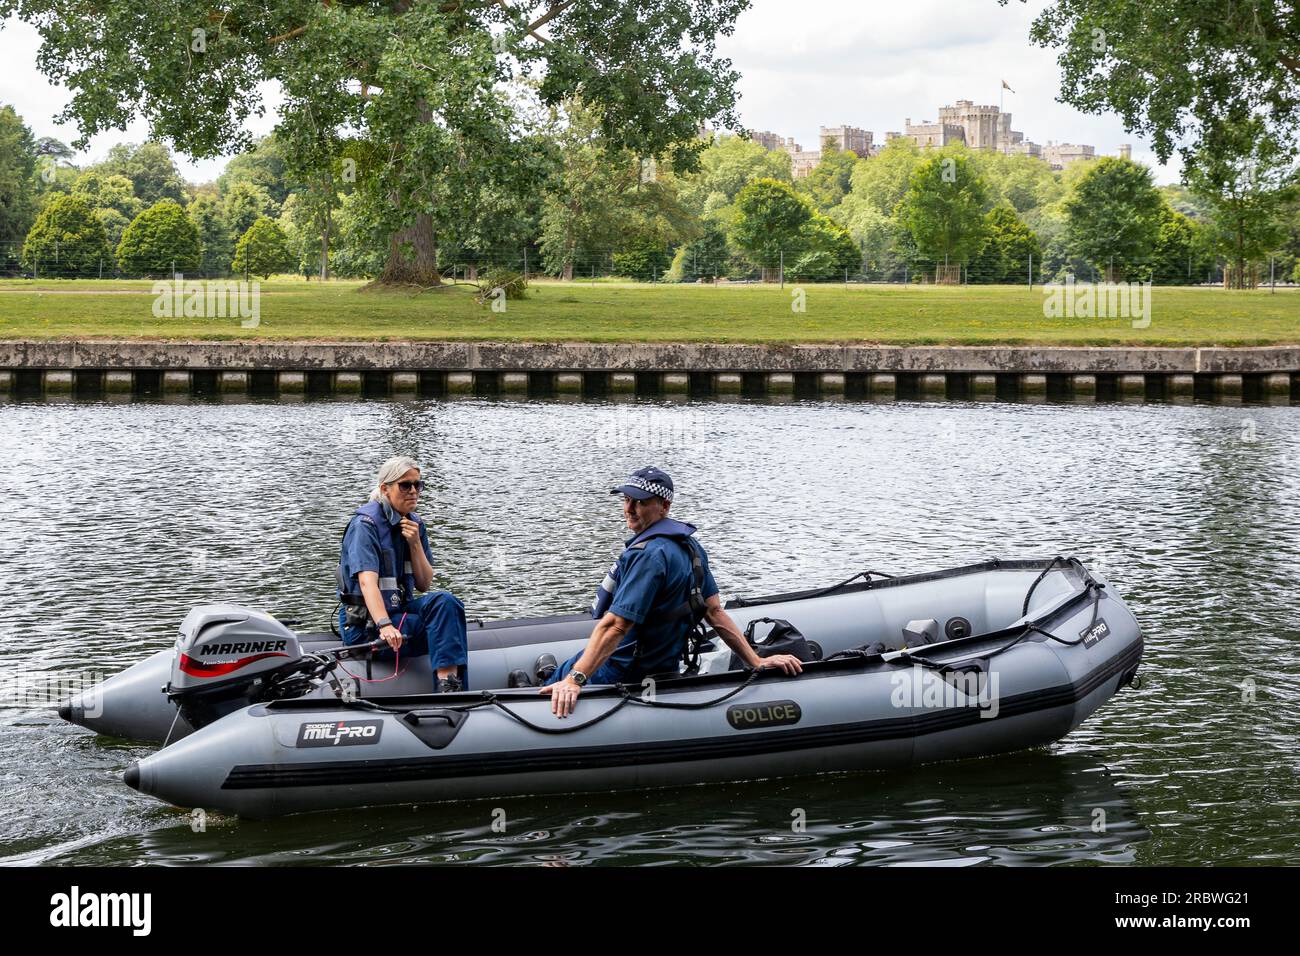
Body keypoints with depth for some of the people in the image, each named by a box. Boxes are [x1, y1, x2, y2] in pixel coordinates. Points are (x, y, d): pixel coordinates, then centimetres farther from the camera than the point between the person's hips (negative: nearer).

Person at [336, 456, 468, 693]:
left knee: (444, 601, -25)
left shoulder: (414, 524, 7)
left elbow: (424, 584, 6)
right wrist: (385, 626, -42)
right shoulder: (366, 523, -14)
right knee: (445, 623, -26)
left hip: (399, 611, 7)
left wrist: (415, 544, -10)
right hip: (364, 624, -6)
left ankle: (448, 687, -32)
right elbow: (367, 582, -28)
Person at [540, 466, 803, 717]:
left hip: (621, 670, -9)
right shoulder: (689, 546, 3)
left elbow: (615, 625, -35)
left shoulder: (648, 554, -28)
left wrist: (574, 680, -39)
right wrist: (757, 661, 1)